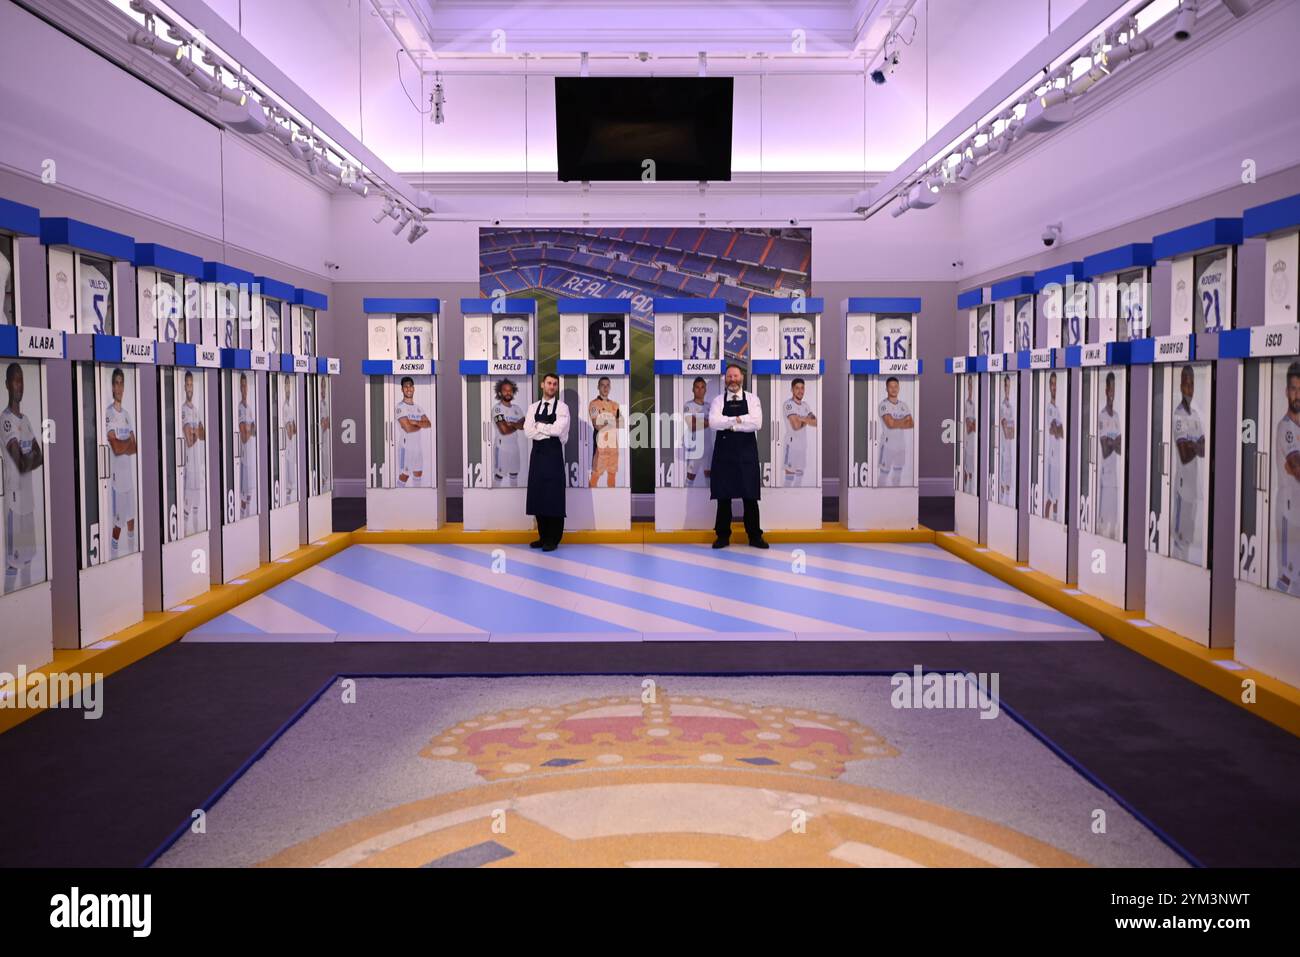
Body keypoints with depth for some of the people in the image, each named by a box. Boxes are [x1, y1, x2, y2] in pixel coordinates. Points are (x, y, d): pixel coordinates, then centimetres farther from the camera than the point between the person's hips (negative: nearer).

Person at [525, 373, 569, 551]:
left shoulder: (562, 408, -1)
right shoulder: (533, 407, 11)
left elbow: (558, 430, -16)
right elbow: (528, 432, -1)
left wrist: (539, 426, -5)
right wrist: (549, 431, -9)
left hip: (553, 455, -4)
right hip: (537, 454, 5)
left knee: (554, 497, -4)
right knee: (538, 496, 7)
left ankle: (553, 539, 3)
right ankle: (543, 536, 17)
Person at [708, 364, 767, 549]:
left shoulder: (752, 399, 3)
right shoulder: (718, 400, 4)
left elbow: (756, 423, -12)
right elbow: (713, 422, -14)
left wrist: (730, 425, -12)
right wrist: (739, 419, -14)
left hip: (747, 453, 0)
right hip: (724, 453, 0)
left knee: (750, 496, 4)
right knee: (723, 496, 5)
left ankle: (755, 536, 13)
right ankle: (723, 535, 14)